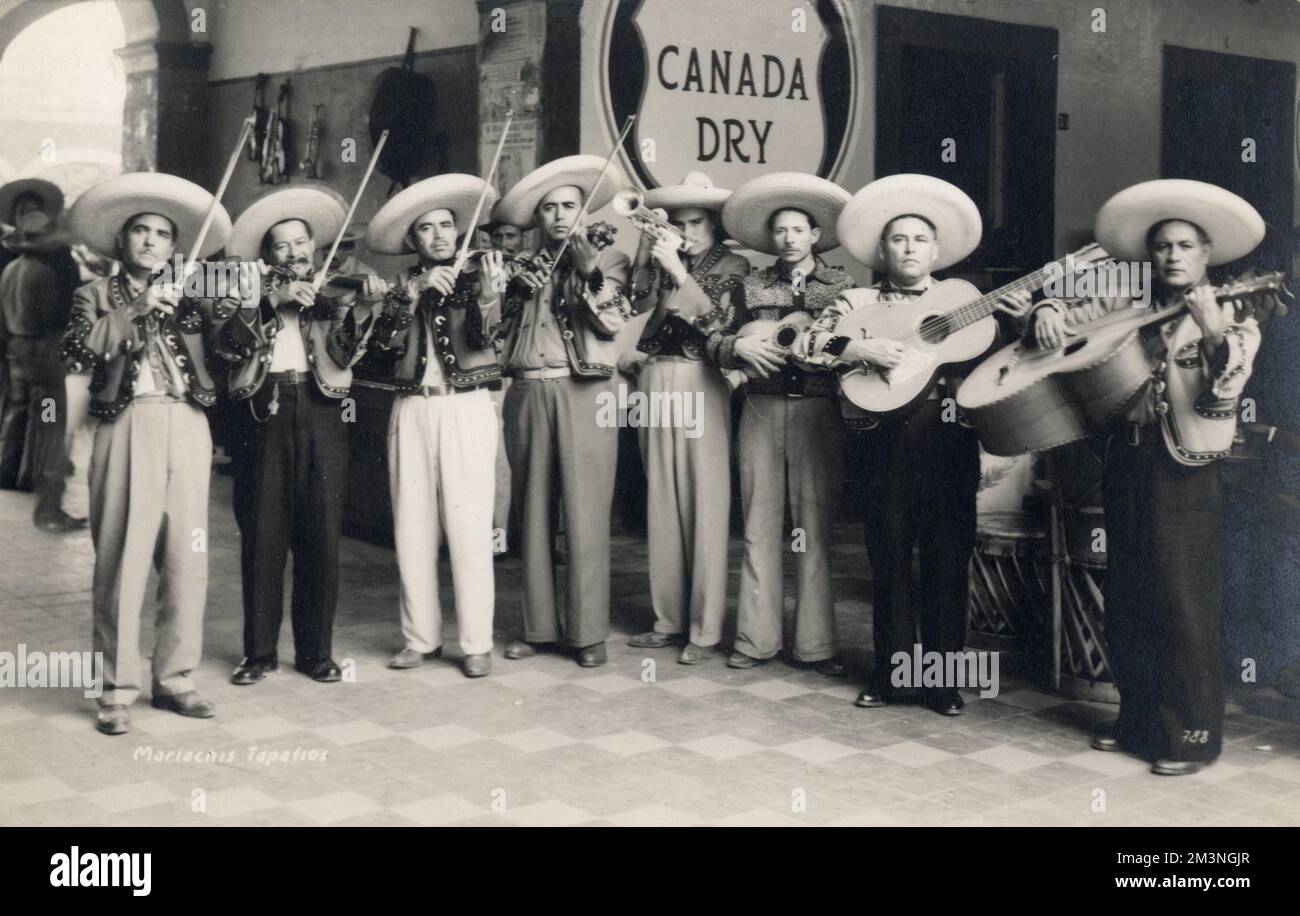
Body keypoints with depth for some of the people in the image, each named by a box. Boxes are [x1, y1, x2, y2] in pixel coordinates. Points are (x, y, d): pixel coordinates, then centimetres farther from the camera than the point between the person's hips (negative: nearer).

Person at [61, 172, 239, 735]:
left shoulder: (190, 296, 19)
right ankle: (117, 689, 1)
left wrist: (228, 296, -12)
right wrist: (136, 310, -11)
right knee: (122, 559, -6)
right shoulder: (97, 295, 13)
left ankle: (174, 678, 12)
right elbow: (75, 352, -5)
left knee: (187, 559, 1)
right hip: (127, 429, -3)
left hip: (188, 429, 3)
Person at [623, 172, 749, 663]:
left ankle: (705, 630, -2)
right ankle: (669, 618, 14)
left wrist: (678, 270, -12)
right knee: (661, 504, 6)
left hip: (701, 386, -4)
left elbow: (720, 320, -9)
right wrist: (645, 254, -6)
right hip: (656, 383, 5)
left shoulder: (734, 265, 5)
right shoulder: (663, 265, 16)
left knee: (705, 507, -5)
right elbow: (637, 302, 3)